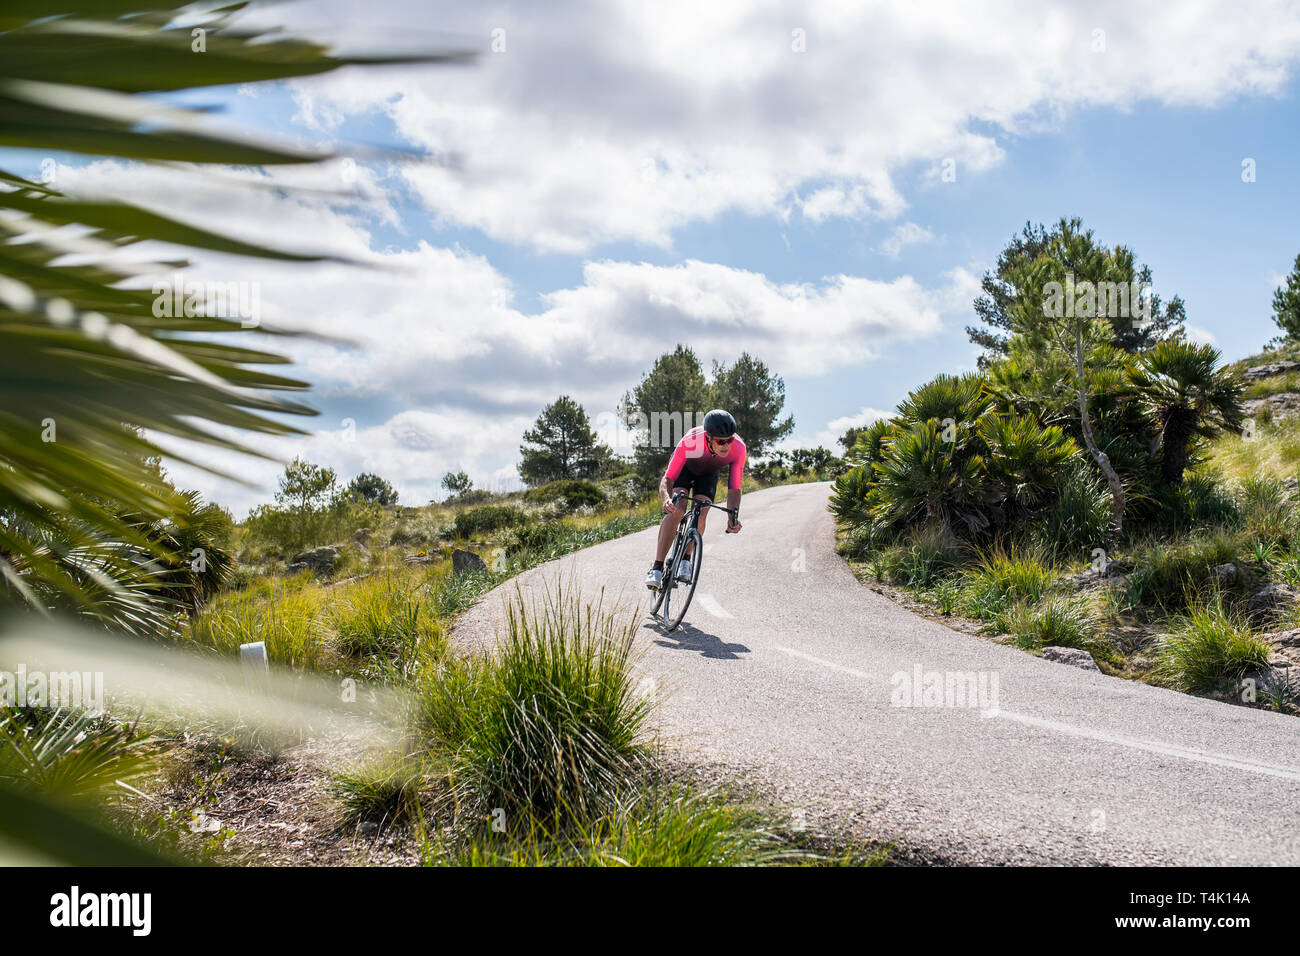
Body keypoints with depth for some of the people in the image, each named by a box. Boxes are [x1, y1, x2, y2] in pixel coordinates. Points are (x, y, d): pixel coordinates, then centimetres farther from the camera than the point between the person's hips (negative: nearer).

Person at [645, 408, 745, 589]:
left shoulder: (738, 448, -35)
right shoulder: (690, 442, -42)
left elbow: (734, 488, -28)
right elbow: (667, 480, -38)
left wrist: (733, 516, -43)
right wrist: (667, 499, -59)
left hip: (708, 474, 2)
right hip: (684, 467, -2)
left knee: (700, 516, -19)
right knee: (676, 511, -24)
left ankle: (685, 559, 5)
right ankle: (657, 568, -19)